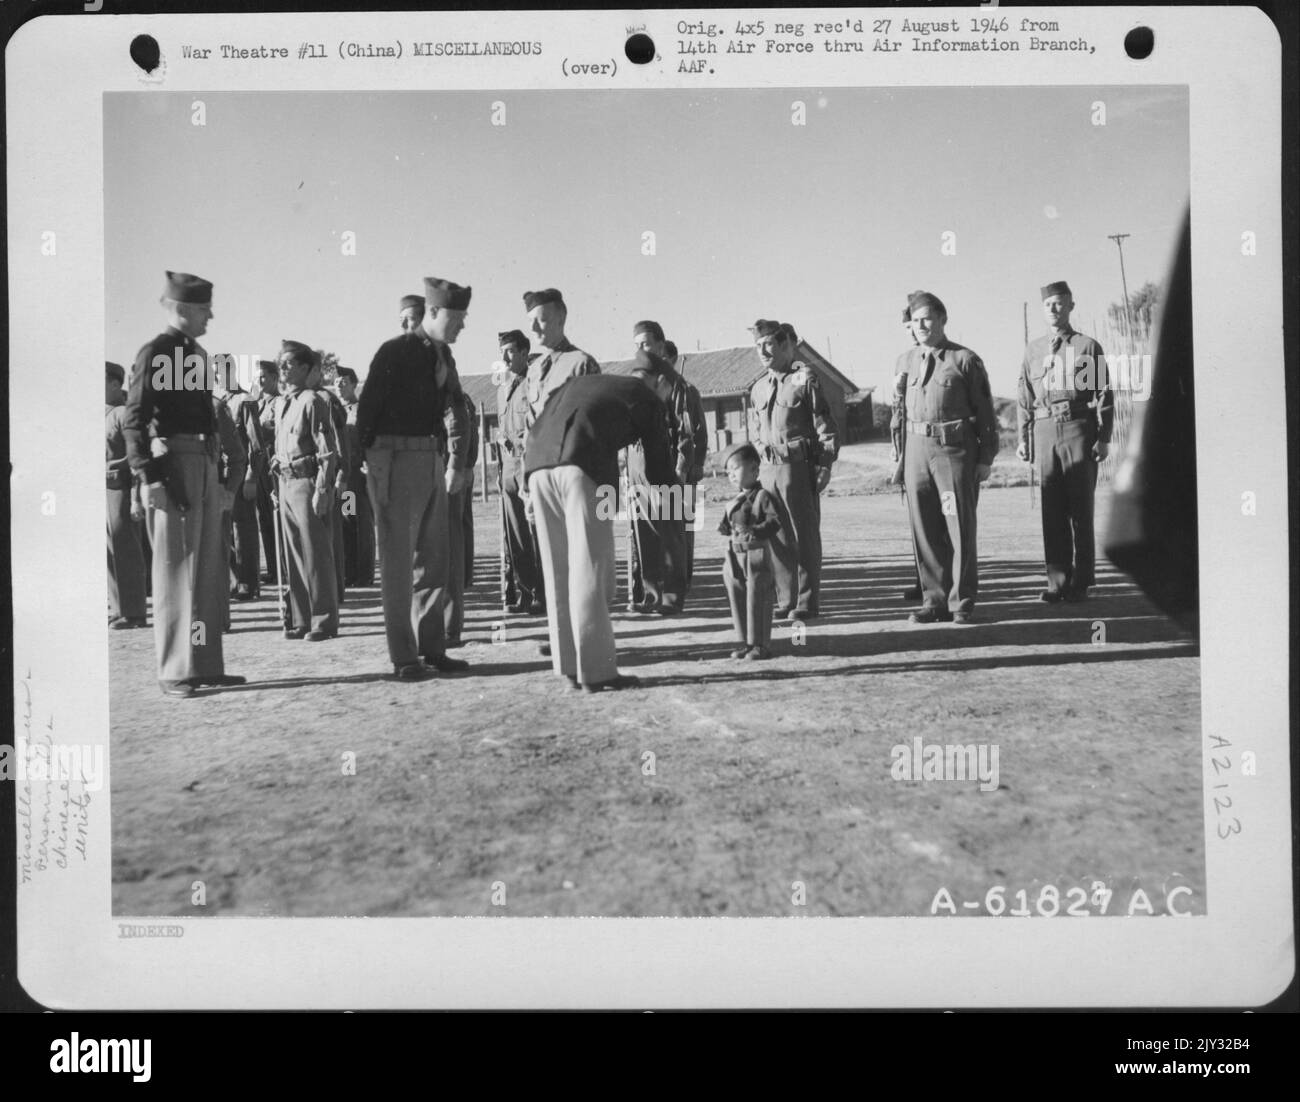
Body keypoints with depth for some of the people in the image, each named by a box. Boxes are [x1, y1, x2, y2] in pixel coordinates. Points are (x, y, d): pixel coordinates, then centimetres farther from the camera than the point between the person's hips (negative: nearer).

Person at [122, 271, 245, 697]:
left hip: (206, 465, 8)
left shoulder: (198, 353, 16)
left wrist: (216, 472, 16)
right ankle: (175, 672, 4)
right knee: (175, 571, -3)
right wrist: (148, 477, -20)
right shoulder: (154, 353, -7)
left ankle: (207, 665, 20)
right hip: (174, 465, -8)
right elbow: (134, 421, -12)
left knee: (210, 571, 12)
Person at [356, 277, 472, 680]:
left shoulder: (443, 356, 13)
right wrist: (374, 463, -13)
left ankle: (432, 647, 20)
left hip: (432, 460, 7)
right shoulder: (394, 352, -8)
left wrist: (452, 461, 10)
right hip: (397, 460, -7)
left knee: (434, 557, 10)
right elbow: (366, 409, -10)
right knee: (398, 560, -2)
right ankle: (404, 657, 3)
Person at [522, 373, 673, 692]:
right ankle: (596, 670, -3)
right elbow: (659, 468, 20)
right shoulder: (646, 398, 20)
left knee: (558, 570, 10)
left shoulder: (576, 383, 35)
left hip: (538, 465, 6)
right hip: (583, 465, -5)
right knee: (590, 569, -2)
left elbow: (534, 431, 25)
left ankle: (570, 667, 12)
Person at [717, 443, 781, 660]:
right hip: (735, 556, 7)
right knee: (737, 599, 8)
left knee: (757, 600, -4)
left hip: (757, 555, -7)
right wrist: (725, 528, -3)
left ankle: (760, 644, 4)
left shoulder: (762, 496, -7)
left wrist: (755, 532, -27)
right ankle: (745, 642, 18)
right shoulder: (732, 503, 15)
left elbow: (775, 521, -15)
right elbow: (727, 524, 19)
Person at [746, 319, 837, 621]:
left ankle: (807, 601, 6)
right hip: (769, 469, 6)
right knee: (777, 537, 8)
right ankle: (785, 600, 16)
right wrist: (762, 448, 11)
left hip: (799, 467, -6)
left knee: (805, 536, 0)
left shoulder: (804, 379, -4)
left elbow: (825, 426, -6)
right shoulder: (758, 387, 12)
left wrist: (824, 466, -10)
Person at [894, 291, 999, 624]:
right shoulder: (905, 361, 12)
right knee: (924, 529, 6)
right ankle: (934, 599, 16)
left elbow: (985, 412, 0)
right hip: (917, 449, 4)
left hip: (956, 450, -4)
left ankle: (961, 601, 10)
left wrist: (986, 459, -4)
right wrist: (898, 455, 9)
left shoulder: (965, 360, -1)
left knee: (959, 528, 0)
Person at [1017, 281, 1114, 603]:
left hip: (1079, 428, -3)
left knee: (1081, 510, -1)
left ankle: (1080, 583, 5)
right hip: (1045, 430, 3)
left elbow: (1104, 395, 1)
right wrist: (1023, 438, 9)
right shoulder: (1033, 349, 13)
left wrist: (1103, 439, -5)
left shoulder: (1088, 347, 3)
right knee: (1051, 511, 2)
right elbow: (1026, 398, 15)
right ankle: (1057, 582, 8)